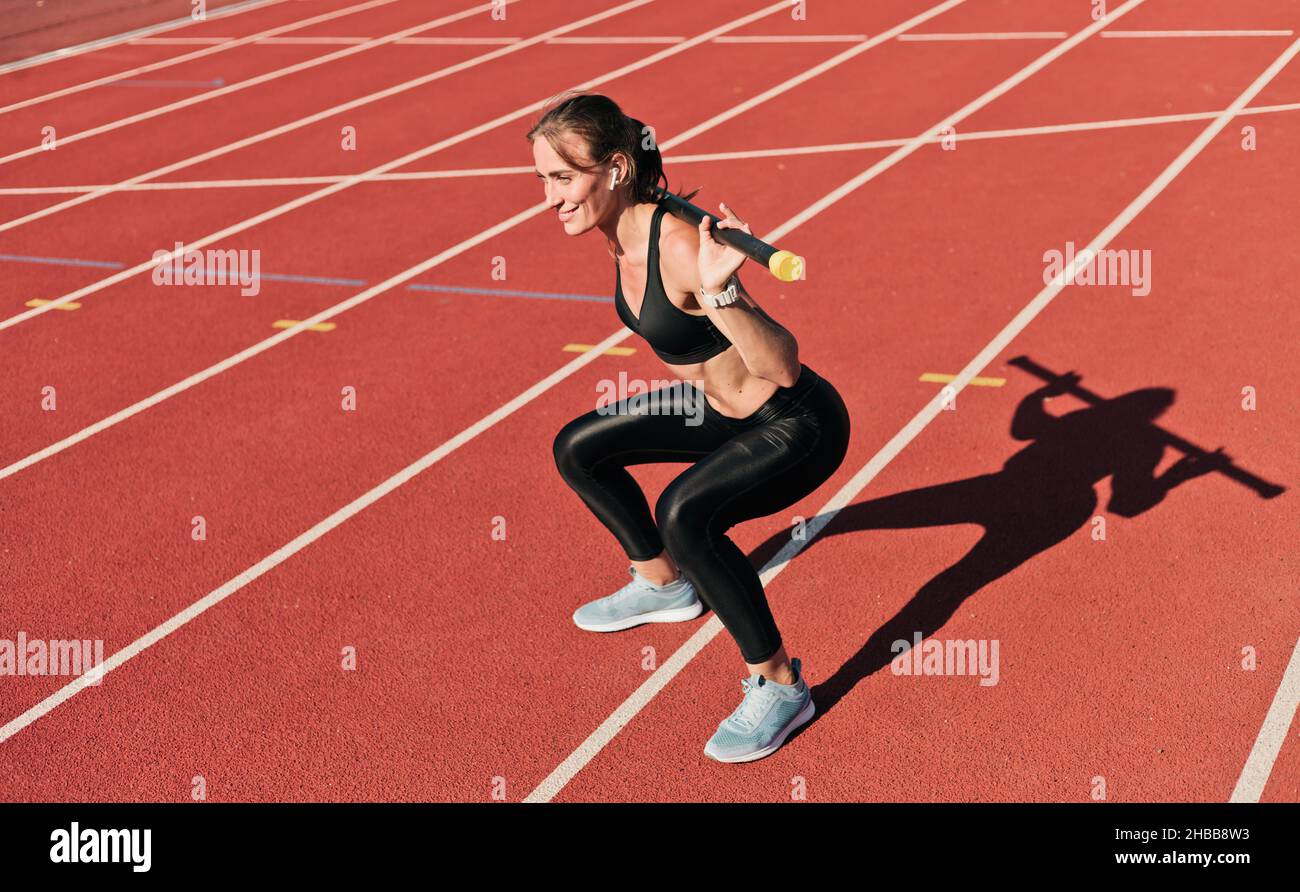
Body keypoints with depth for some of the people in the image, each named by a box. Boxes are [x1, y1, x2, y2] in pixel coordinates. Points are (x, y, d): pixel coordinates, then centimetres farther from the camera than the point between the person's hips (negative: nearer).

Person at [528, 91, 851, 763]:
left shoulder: (680, 246, -32)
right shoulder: (618, 233, -6)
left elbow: (781, 368, -39)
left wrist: (718, 291, -53)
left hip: (797, 426, -9)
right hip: (720, 406, 10)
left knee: (684, 513, -34)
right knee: (578, 450, 17)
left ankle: (779, 687, -13)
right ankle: (664, 585, 39)